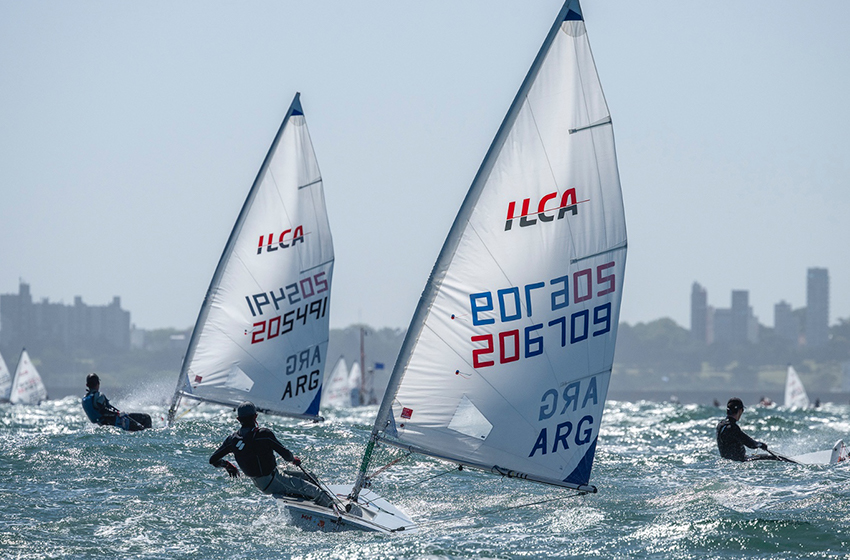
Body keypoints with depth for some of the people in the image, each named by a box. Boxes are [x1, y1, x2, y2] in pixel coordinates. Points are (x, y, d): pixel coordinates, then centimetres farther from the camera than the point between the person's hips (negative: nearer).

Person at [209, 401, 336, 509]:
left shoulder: (233, 439, -5)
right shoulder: (263, 434, -23)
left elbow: (213, 459, 2)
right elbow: (286, 454, -20)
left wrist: (227, 465, 23)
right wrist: (294, 459, 4)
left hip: (259, 484, 7)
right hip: (274, 483, -7)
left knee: (309, 477, 21)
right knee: (315, 491, 2)